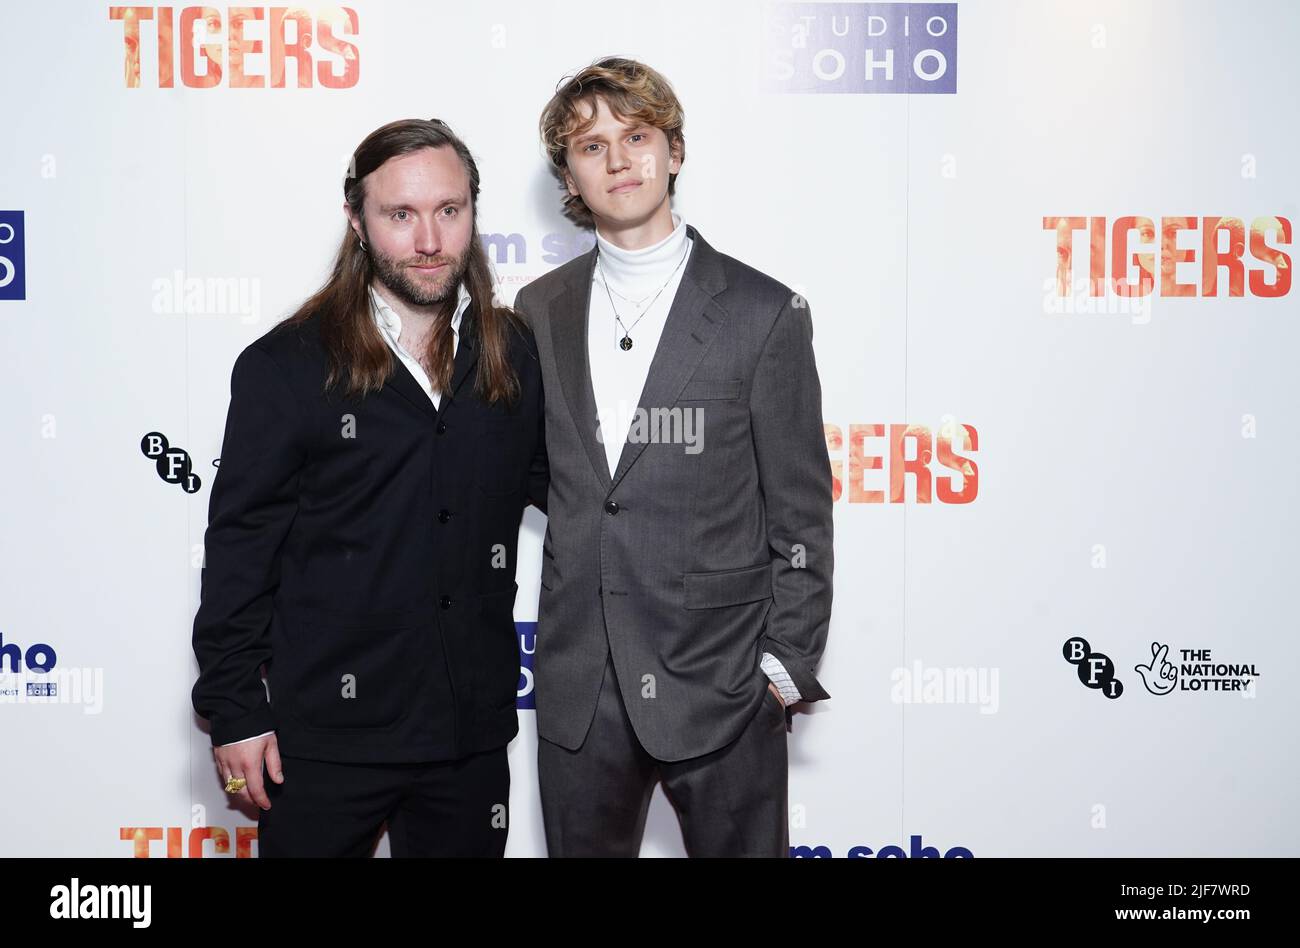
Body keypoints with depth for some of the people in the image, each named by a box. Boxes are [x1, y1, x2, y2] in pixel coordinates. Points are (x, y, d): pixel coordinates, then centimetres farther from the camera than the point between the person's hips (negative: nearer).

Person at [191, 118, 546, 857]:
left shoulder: (516, 353, 2)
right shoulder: (286, 365, -6)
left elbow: (557, 484, 13)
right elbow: (241, 546, -4)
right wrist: (234, 711, -5)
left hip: (473, 732, 3)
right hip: (328, 735, -3)